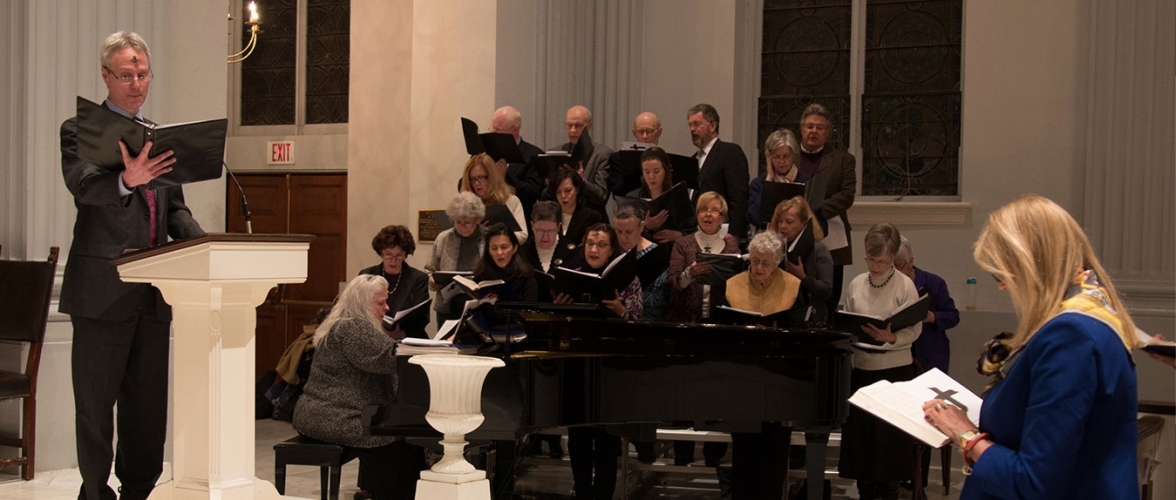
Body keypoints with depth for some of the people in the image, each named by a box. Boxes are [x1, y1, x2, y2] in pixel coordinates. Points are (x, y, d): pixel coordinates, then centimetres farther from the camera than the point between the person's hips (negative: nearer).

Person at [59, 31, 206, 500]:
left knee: (148, 402, 11)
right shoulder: (80, 130, -2)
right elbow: (82, 185, -21)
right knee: (96, 403, 2)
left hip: (152, 292, 6)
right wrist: (126, 179, -42)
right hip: (103, 290, -6)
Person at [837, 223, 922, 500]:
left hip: (894, 368, -4)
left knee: (891, 434, 2)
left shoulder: (905, 285, -8)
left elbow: (914, 331, -10)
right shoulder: (856, 285, 4)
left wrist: (891, 338, -27)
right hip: (861, 366, 4)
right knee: (859, 429, 9)